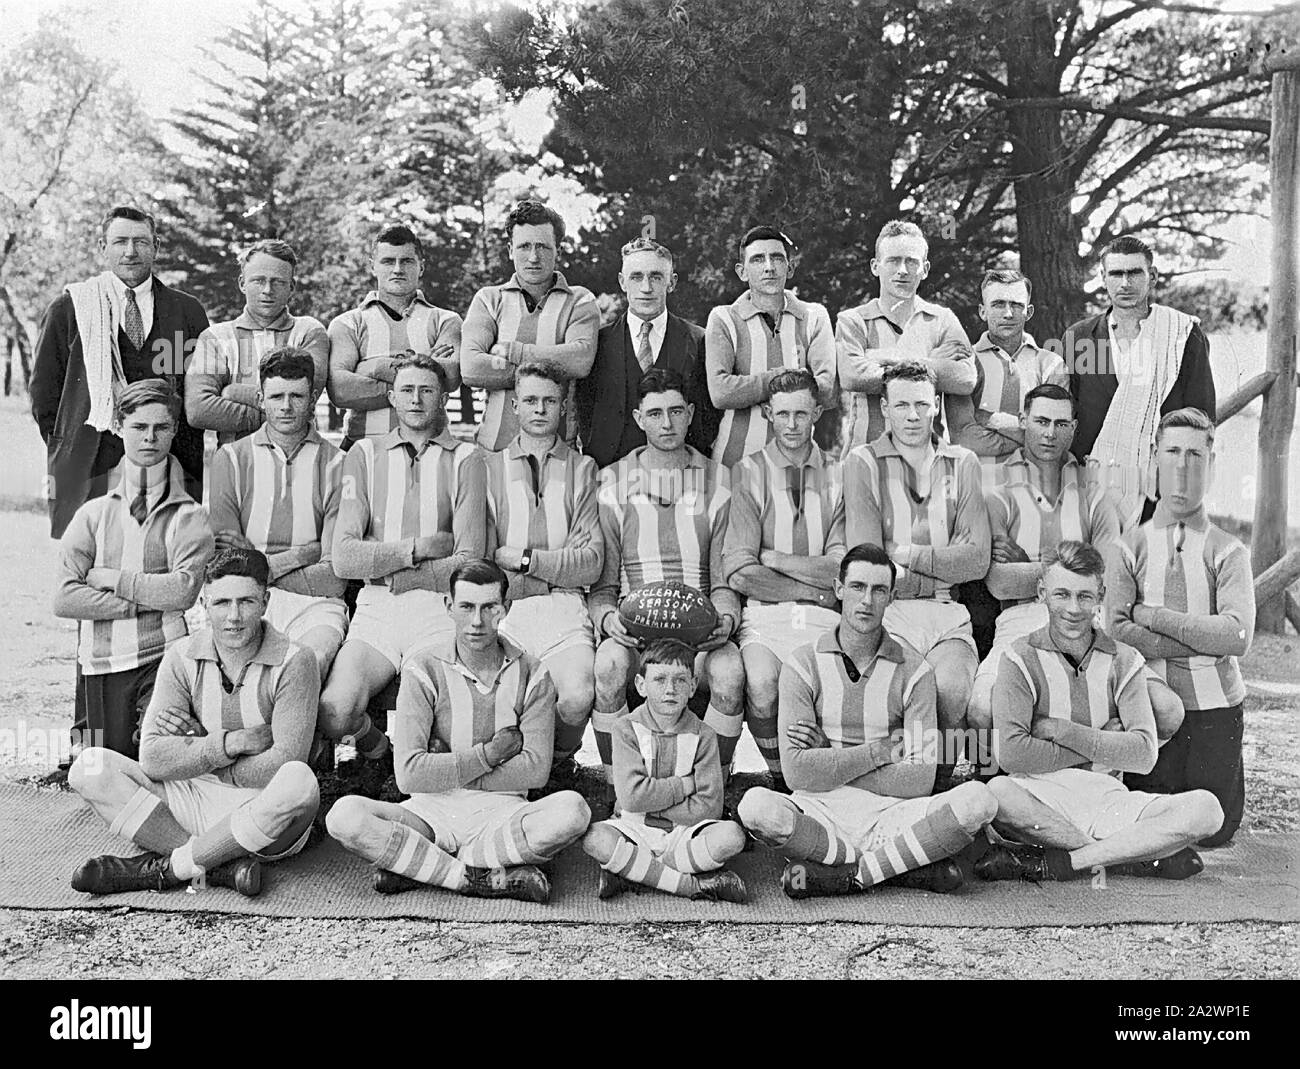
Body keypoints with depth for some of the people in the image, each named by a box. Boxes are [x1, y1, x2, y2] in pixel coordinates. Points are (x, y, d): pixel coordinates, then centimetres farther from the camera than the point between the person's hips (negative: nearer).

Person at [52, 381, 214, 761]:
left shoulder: (189, 516, 2)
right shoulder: (93, 514, 8)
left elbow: (184, 590, -14)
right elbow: (65, 598, -2)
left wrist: (109, 578, -7)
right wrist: (143, 600, -9)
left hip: (162, 656, -2)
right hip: (99, 662, 2)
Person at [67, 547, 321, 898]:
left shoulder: (294, 663, -10)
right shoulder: (182, 658, 1)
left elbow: (283, 765, -18)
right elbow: (153, 758, -7)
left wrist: (197, 741, -8)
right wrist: (232, 742, -17)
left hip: (267, 816, -4)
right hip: (195, 802, 4)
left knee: (299, 782, -38)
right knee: (90, 767, -13)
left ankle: (165, 866, -20)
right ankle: (220, 866, -24)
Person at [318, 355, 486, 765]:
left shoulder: (465, 459, 8)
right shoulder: (364, 454, 13)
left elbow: (467, 565, -2)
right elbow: (343, 558, 2)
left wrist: (386, 572, -2)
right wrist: (418, 547, -4)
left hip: (439, 611, -2)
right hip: (375, 609, 2)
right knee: (331, 716, -21)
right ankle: (375, 748, 13)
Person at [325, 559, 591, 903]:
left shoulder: (531, 674, 3)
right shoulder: (422, 670, -1)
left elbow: (536, 768, -7)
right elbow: (409, 774, -10)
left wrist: (447, 772, -8)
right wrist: (489, 754, -8)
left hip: (503, 813, 1)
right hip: (432, 812, 0)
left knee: (572, 809, -32)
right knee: (345, 816, -28)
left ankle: (412, 865, -21)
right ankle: (487, 879, -24)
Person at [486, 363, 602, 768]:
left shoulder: (583, 468, 14)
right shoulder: (489, 465, 15)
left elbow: (591, 562, 5)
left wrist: (524, 559, -3)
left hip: (564, 608, 0)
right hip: (502, 608, 0)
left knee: (577, 697, -27)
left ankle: (559, 761, 6)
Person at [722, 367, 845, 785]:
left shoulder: (839, 475, 12)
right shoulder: (748, 472, 6)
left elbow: (843, 570, 2)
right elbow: (738, 573, -3)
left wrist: (772, 557, -2)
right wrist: (813, 584, -5)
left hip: (824, 616, 1)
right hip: (764, 613, -1)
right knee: (762, 687, -30)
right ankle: (780, 781, -1)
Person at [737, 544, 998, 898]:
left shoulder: (914, 672, 5)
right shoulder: (803, 665, 3)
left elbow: (920, 780, -5)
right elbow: (797, 771, -8)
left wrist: (829, 760, -7)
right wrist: (879, 751, -7)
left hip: (890, 816, 1)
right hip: (820, 815, 0)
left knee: (977, 799, -26)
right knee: (756, 805, -32)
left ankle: (842, 876, -19)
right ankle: (910, 866, -20)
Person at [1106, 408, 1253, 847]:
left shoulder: (1228, 552, 0)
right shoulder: (1131, 547, 2)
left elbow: (1238, 636, -14)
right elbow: (1116, 631, -11)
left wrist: (1152, 616, -12)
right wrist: (1205, 638, -12)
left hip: (1215, 705, 0)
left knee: (1214, 830, 3)